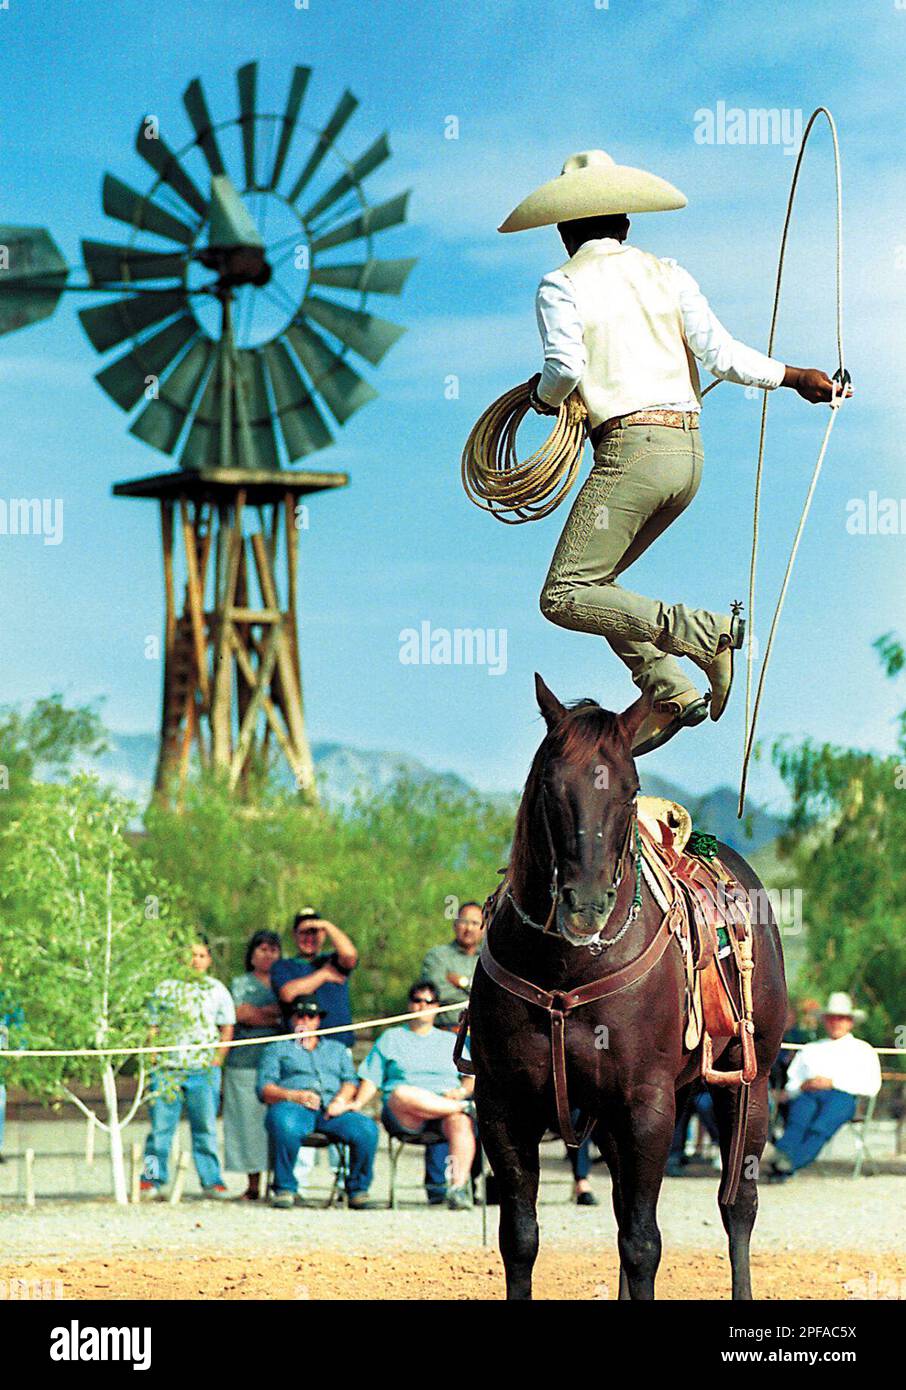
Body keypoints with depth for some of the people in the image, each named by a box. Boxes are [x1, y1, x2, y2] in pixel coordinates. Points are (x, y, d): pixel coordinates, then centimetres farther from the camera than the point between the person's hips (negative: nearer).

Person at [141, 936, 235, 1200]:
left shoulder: (216, 990, 10)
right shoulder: (165, 988, 9)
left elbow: (227, 1029, 12)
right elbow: (153, 1027, 11)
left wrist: (217, 1061, 2)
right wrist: (154, 1058, 1)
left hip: (204, 1070, 0)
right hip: (168, 1067, 0)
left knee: (206, 1126, 1)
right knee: (161, 1126, -2)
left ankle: (211, 1180, 5)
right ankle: (153, 1178, 4)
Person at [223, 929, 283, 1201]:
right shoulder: (241, 984, 15)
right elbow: (240, 1013, -2)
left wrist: (260, 1014, -4)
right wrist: (277, 1014, -3)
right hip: (247, 1062, 0)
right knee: (250, 1119, -4)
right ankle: (253, 1185, -1)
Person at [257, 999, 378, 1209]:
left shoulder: (337, 1049, 33)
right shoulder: (277, 1049, 25)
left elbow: (350, 1081, 17)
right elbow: (265, 1088, 9)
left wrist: (340, 1100, -6)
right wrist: (294, 1095, -10)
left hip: (333, 1111, 2)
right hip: (294, 1107, -2)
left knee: (367, 1129, -30)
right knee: (285, 1126, -41)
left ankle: (357, 1189, -15)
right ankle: (284, 1189, -26)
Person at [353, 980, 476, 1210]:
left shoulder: (450, 1041, 27)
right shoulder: (391, 1038, 23)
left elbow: (471, 1077, 16)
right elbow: (370, 1079, 14)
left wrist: (462, 1091, -6)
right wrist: (358, 1103, -4)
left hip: (447, 1101, 1)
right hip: (404, 1119, -1)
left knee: (459, 1121, -37)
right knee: (402, 1094, -39)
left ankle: (459, 1184, -48)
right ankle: (466, 1107, -28)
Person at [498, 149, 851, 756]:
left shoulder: (562, 285, 0)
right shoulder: (667, 275, 12)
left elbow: (566, 365, -15)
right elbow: (722, 353, 4)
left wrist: (544, 397, 8)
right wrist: (797, 376, 17)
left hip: (632, 447, -7)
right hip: (689, 452, 7)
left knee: (565, 597, -5)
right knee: (594, 582, 19)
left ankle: (707, 634, -19)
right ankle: (668, 691, 4)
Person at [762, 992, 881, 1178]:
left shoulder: (862, 1050, 25)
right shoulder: (810, 1049, 35)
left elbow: (871, 1086, 7)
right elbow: (791, 1085, 25)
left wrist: (833, 1082, -4)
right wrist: (803, 1086, 0)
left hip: (842, 1095, -3)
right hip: (806, 1095, 3)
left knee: (820, 1127, -38)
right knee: (798, 1119, -36)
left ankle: (789, 1162, -63)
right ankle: (782, 1152, -64)